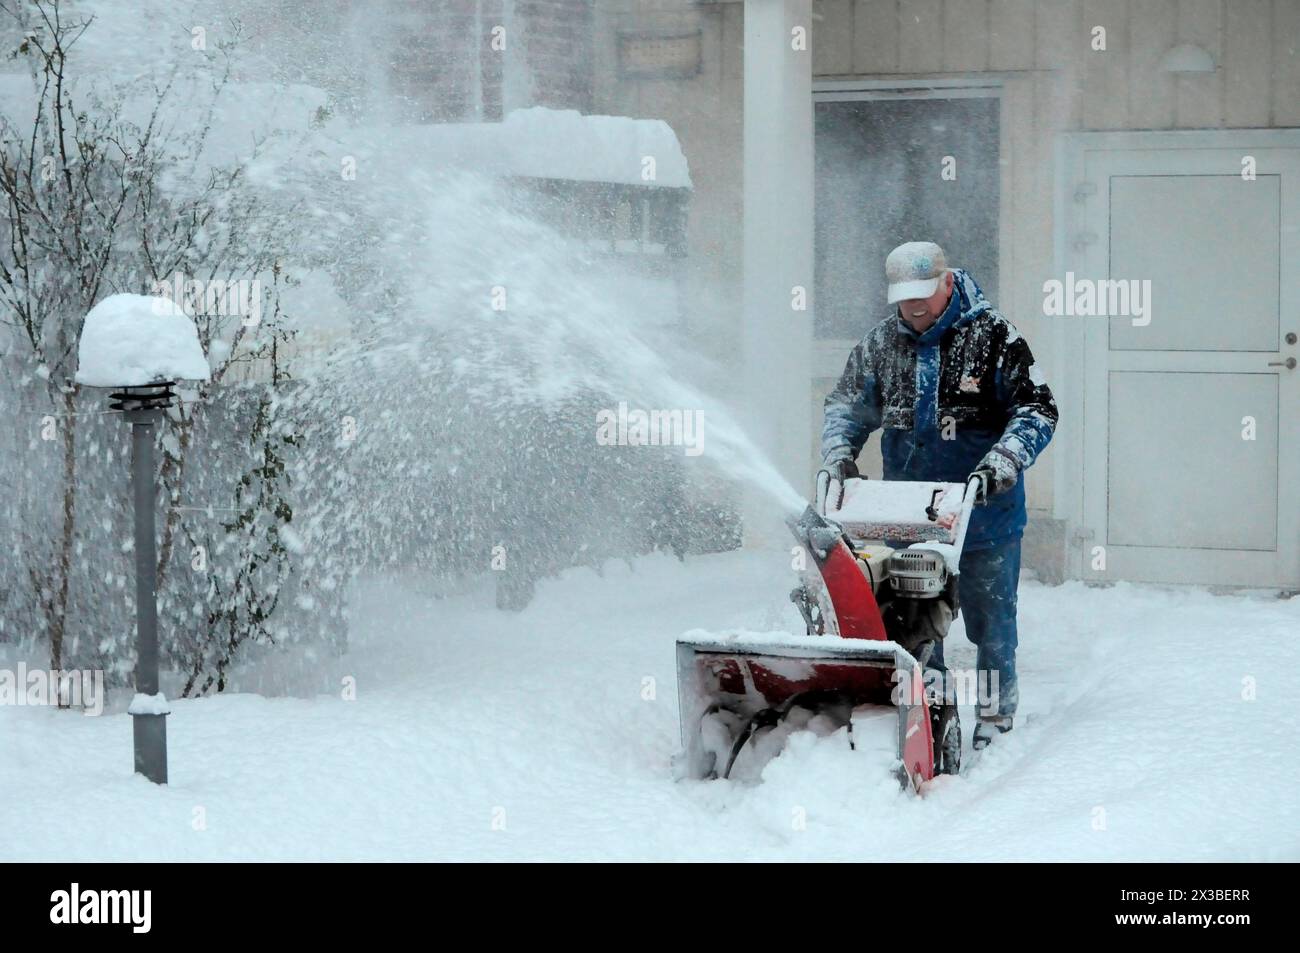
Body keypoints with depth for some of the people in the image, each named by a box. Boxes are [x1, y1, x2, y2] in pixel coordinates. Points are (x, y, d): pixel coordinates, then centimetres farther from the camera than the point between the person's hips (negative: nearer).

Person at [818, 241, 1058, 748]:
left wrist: (1003, 463, -22)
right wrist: (837, 455, -2)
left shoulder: (993, 336, -8)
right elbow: (847, 403, 16)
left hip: (984, 508, -4)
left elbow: (1037, 408, -8)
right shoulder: (881, 343, 4)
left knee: (989, 611, 6)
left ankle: (997, 707, 21)